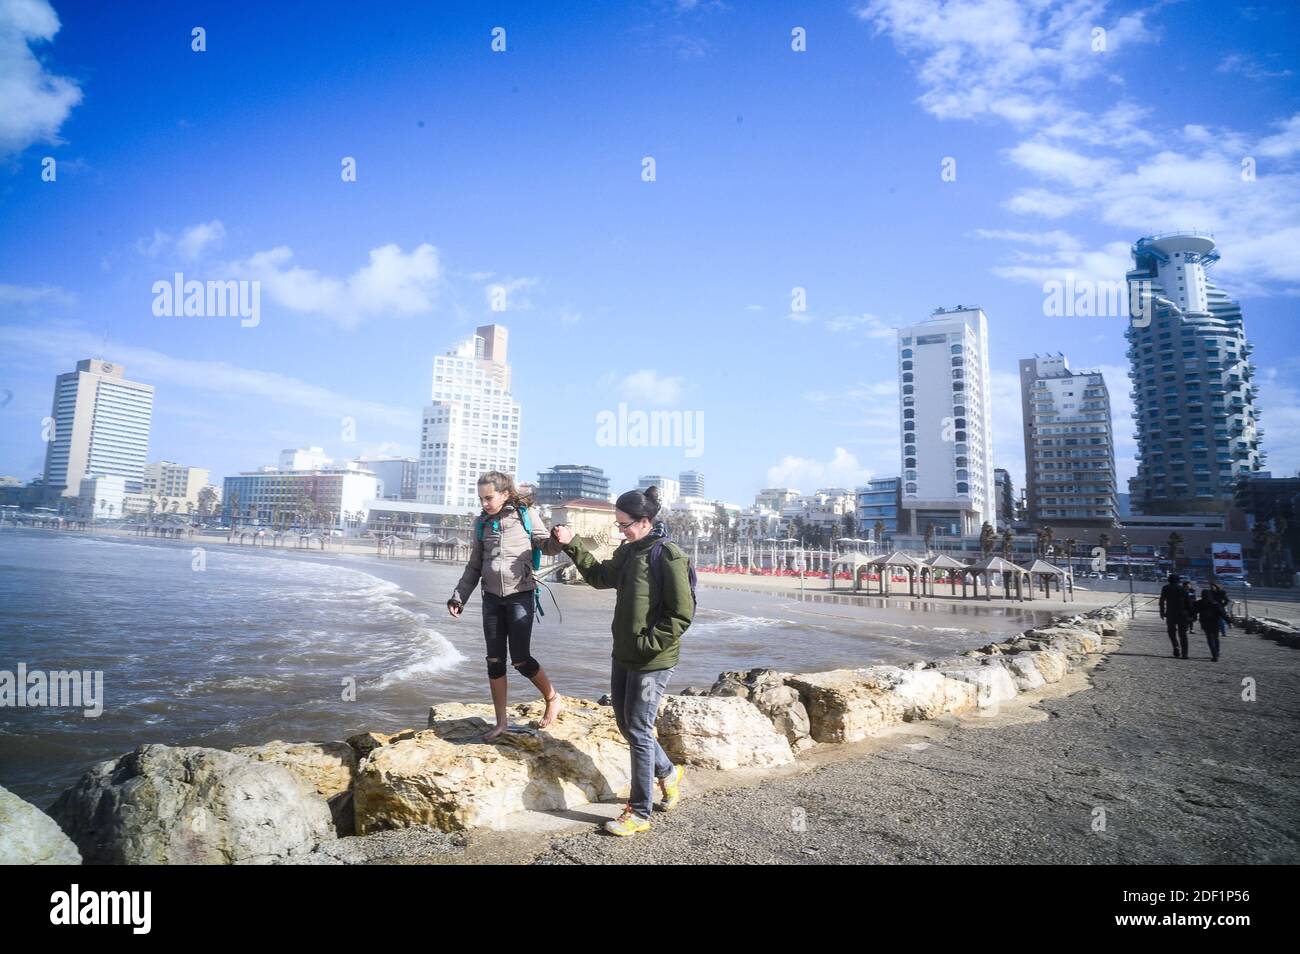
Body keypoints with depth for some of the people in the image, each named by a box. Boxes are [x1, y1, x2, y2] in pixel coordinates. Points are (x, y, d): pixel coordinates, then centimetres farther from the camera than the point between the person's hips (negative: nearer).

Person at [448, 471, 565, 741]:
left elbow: (546, 546, -2)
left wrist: (558, 539, -25)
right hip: (492, 599, 5)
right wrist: (458, 597, 9)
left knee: (520, 660, -6)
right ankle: (501, 722, 20)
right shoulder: (482, 523, 7)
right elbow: (474, 566, 14)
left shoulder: (526, 514, -5)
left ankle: (552, 698, 20)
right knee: (494, 661, 7)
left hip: (521, 597, -4)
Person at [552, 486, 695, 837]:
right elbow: (600, 576, 21)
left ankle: (640, 814, 17)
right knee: (626, 724, 18)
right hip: (622, 656, 8)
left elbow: (682, 614, -19)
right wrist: (572, 545, 12)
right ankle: (668, 773, 41)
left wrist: (648, 643, -20)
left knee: (638, 731, 1)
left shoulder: (668, 555, -18)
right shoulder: (628, 551, 7)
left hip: (651, 662, -8)